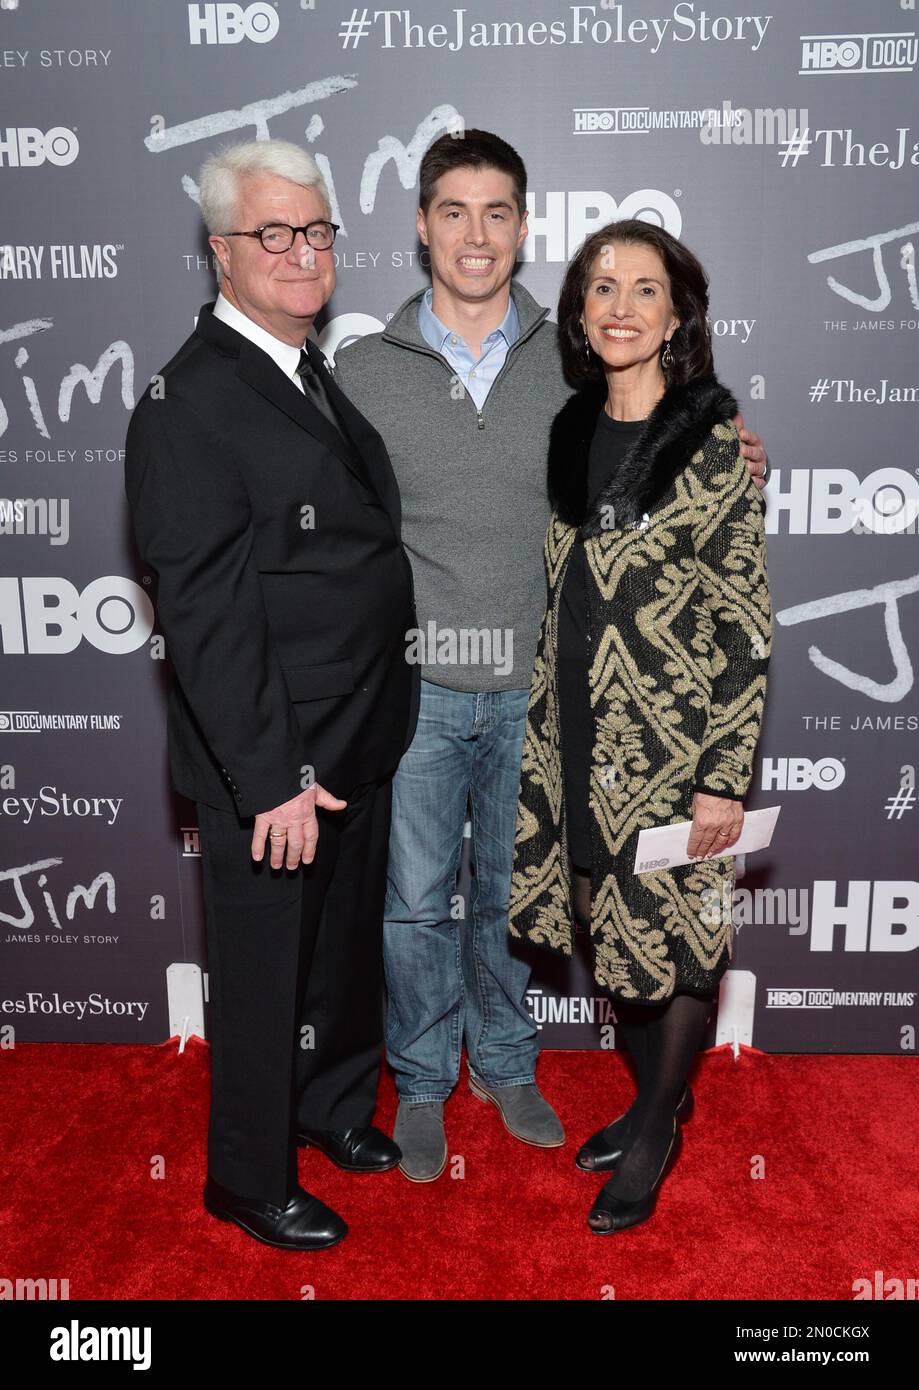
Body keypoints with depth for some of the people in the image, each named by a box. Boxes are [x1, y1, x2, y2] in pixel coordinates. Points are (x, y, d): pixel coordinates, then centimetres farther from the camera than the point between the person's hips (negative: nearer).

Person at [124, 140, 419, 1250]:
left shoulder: (321, 376, 10)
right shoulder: (188, 404, -17)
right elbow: (205, 615, -21)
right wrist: (272, 780, -22)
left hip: (359, 741, 8)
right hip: (270, 762, -8)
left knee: (349, 942, 23)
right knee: (266, 971, 10)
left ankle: (335, 1106, 48)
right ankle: (249, 1179, 34)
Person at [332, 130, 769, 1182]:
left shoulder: (571, 365, 1)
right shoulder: (364, 370, -2)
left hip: (535, 687, 1)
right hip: (414, 688, -1)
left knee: (512, 892, 16)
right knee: (416, 898, 10)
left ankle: (505, 1064, 39)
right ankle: (422, 1081, 33)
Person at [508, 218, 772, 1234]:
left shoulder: (714, 441, -9)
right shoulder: (570, 433, 7)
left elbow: (746, 625, -12)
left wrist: (725, 775, -15)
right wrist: (543, 735, 12)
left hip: (677, 737, -5)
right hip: (580, 736, 6)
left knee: (677, 929, 7)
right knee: (605, 925, 15)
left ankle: (656, 1133, 31)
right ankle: (660, 1095, 40)